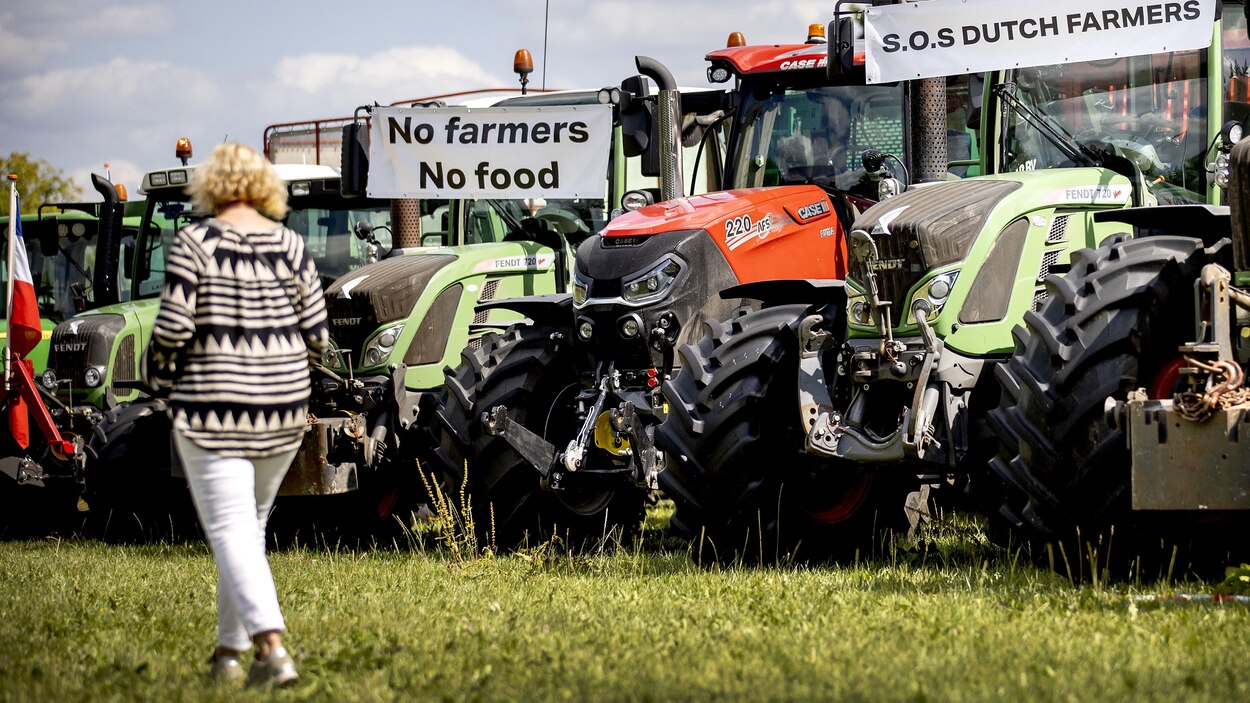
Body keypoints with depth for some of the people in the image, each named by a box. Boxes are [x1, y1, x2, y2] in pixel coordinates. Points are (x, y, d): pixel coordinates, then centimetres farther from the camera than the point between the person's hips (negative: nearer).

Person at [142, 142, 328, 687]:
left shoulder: (193, 243, -8)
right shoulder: (289, 245, 2)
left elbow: (172, 329, -13)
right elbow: (317, 336, 1)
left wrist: (156, 372, 7)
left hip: (212, 406, -4)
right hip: (282, 410, 4)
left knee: (230, 528, -7)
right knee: (250, 525, 18)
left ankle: (271, 644, -24)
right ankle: (230, 648, 24)